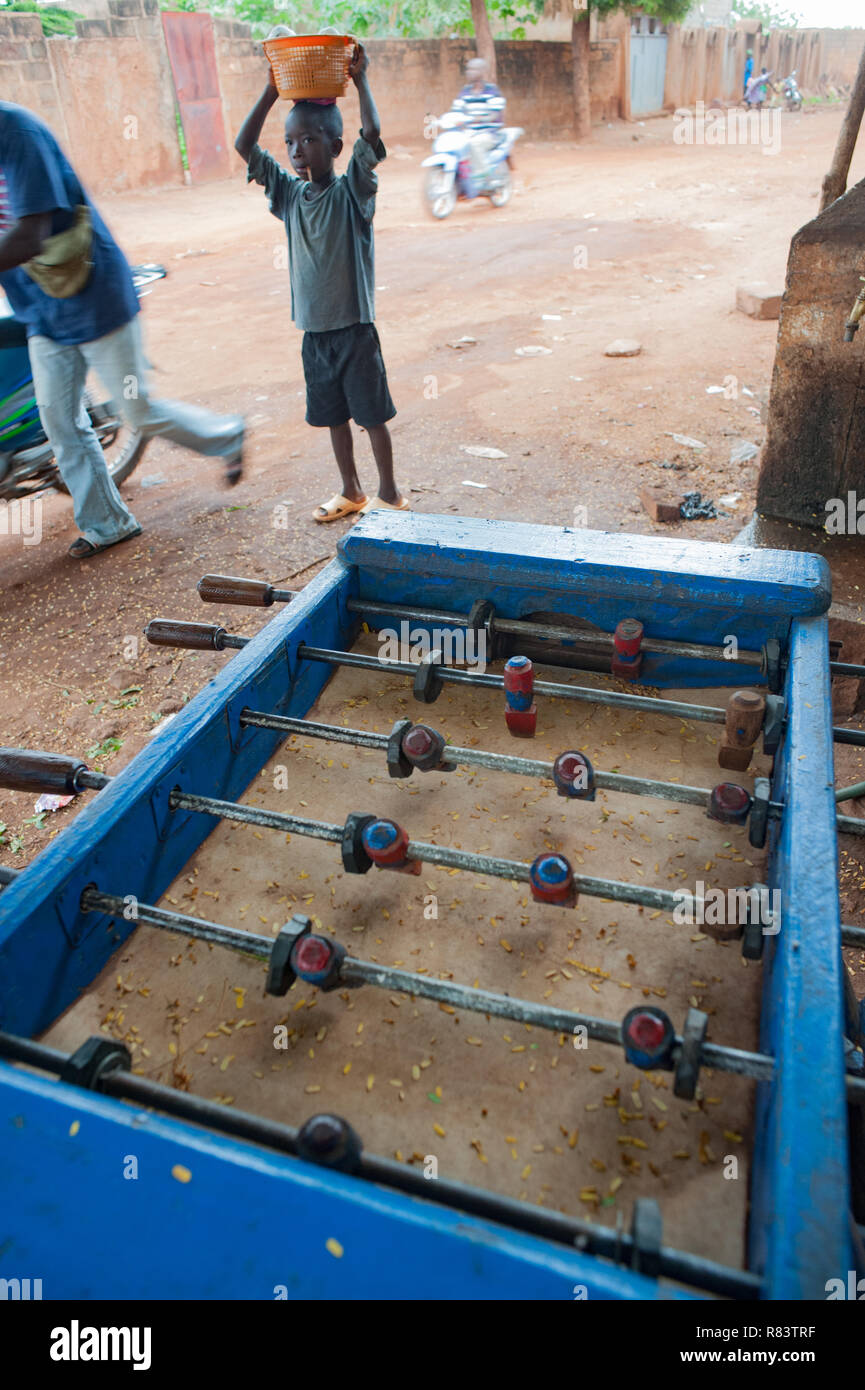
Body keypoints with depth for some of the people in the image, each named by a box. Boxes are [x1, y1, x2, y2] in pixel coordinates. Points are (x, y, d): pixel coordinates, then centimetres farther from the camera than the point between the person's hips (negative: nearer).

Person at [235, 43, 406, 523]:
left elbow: (373, 136, -22)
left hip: (354, 329, -5)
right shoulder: (289, 194, 6)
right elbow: (245, 147, 3)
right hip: (313, 331, 5)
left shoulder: (353, 191, -7)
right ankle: (351, 491, 29)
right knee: (333, 415, 14)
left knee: (373, 415, 4)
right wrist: (273, 90, -1)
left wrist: (361, 80, -15)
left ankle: (389, 492, 18)